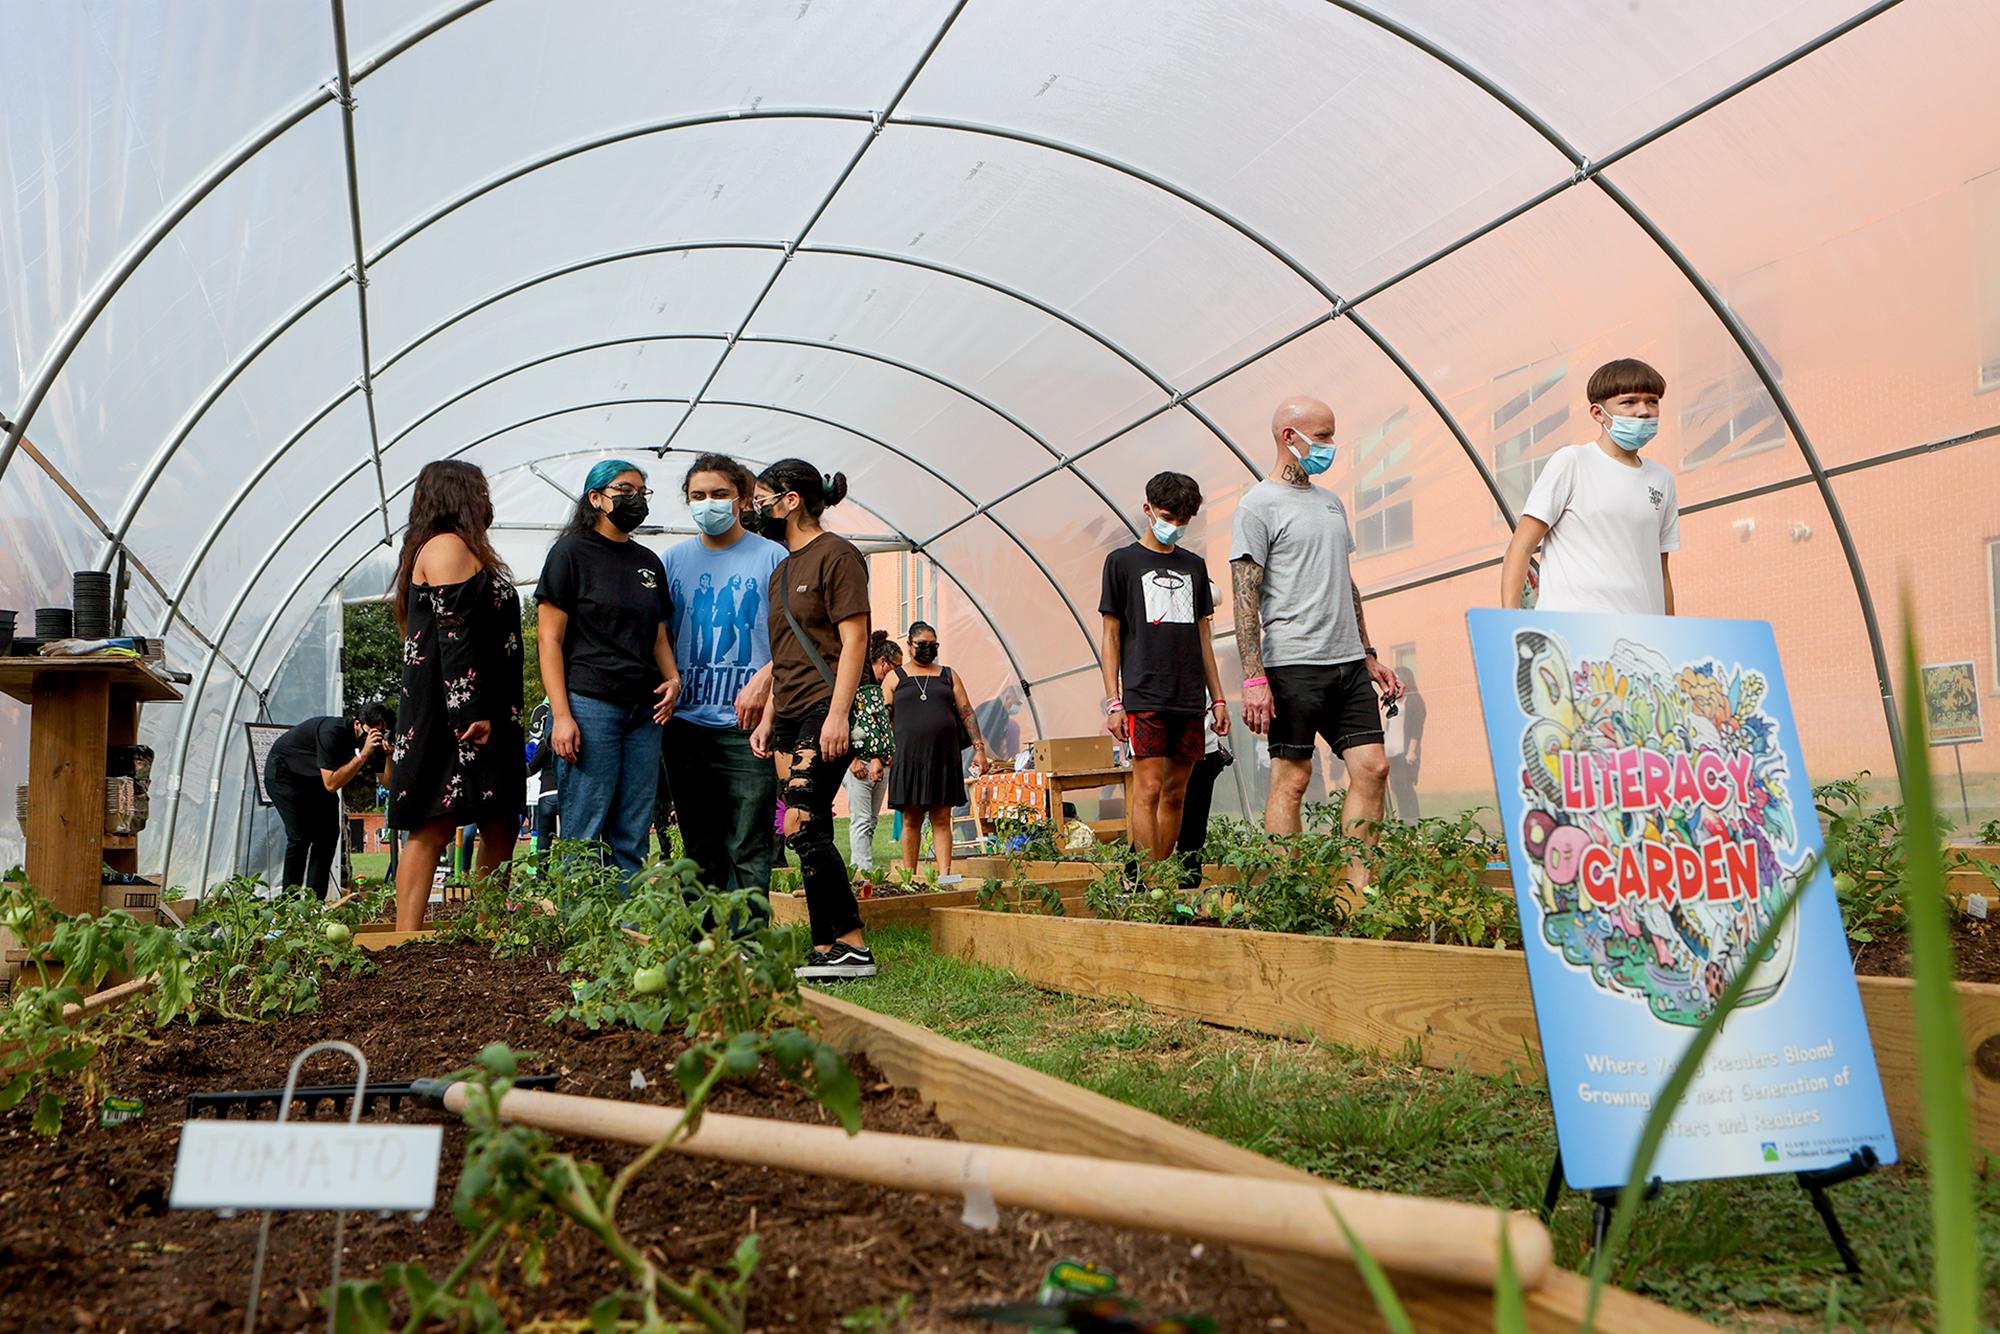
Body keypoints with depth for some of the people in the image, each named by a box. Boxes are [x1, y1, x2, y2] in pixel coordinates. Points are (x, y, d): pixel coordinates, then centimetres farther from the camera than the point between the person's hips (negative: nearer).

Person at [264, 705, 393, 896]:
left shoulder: (374, 742, -15)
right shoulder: (333, 732, -36)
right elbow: (331, 784, -39)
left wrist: (389, 756, -36)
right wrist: (363, 754, -45)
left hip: (313, 778, 7)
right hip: (283, 772, -7)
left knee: (329, 834, -2)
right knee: (300, 836, -17)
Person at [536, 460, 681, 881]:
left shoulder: (649, 562, 18)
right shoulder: (571, 552, 0)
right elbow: (549, 638, -5)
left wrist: (673, 678, 4)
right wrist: (561, 715, -14)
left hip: (643, 711, 6)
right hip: (588, 706, -6)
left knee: (633, 840, 7)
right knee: (584, 837, -5)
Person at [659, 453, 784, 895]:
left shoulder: (771, 557, 2)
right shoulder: (675, 558, 13)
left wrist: (764, 679, -19)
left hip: (748, 728, -4)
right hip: (686, 724, 4)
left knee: (747, 850, -5)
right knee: (699, 849, 12)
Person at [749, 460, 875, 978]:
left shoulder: (836, 555, -5)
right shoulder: (782, 570, 22)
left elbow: (855, 640, -12)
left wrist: (838, 714, -20)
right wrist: (767, 719, 18)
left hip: (822, 714, -9)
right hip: (789, 719, 9)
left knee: (801, 826, -15)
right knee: (812, 836, 5)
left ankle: (851, 947, -8)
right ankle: (829, 952, 7)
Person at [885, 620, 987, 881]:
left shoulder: (949, 676, 15)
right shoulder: (895, 678, 10)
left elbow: (966, 713, 12)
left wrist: (979, 747, 3)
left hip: (944, 756, 1)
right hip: (909, 756, -1)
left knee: (942, 819, 0)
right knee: (911, 819, 2)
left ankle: (944, 874, -4)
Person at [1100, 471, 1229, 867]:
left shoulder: (1194, 565, 17)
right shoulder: (1122, 561, 4)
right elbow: (1111, 637, 1)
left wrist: (1218, 698, 14)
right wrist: (1113, 701, -6)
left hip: (1189, 699, 5)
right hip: (1144, 696, -5)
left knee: (1176, 794, 5)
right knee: (1148, 790, -10)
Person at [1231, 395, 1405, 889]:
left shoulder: (1332, 503, 20)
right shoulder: (1259, 505, -3)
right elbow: (1245, 598, -9)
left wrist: (1369, 656, 21)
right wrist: (1253, 678, -16)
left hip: (1348, 663, 7)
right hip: (1293, 664, -7)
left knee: (1372, 768, 1)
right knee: (1291, 779, -4)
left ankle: (1358, 891, 5)